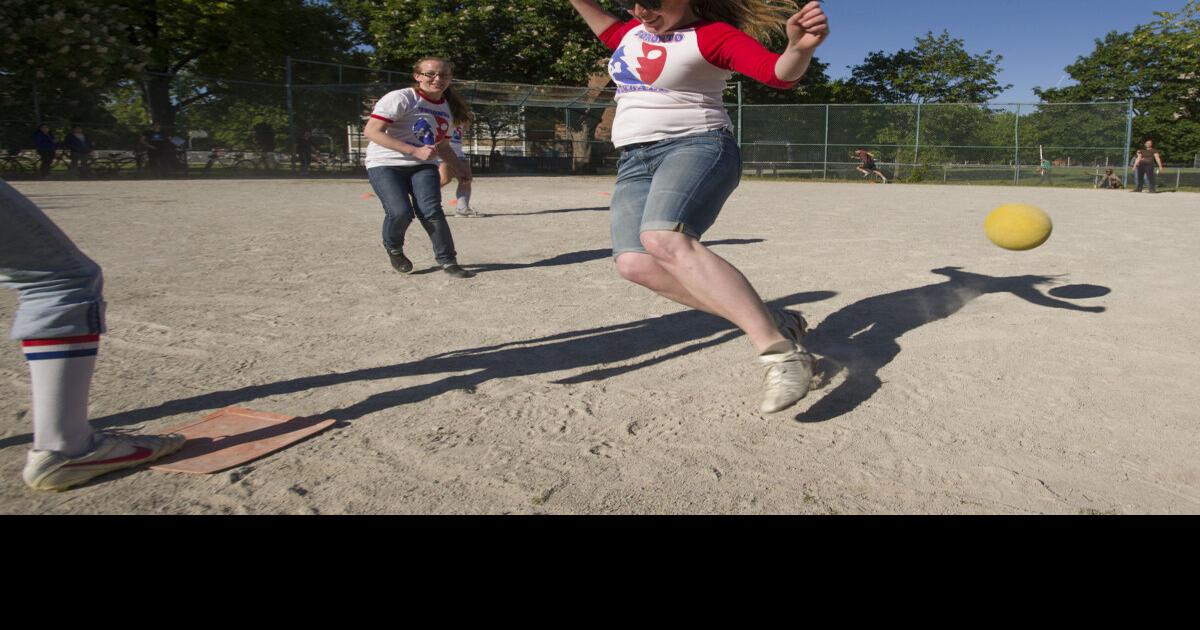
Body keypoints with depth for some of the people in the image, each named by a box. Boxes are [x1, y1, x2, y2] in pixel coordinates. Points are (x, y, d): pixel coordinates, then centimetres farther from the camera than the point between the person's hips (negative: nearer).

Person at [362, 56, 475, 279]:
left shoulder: (447, 108, 12)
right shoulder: (400, 98, -11)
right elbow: (371, 131, -19)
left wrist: (459, 168, 13)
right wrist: (415, 151, -25)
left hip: (423, 166, 5)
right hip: (385, 164, -4)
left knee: (431, 211, -18)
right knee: (400, 212, -22)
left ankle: (447, 260, -5)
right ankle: (393, 248, 10)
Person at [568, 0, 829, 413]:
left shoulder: (712, 34, -4)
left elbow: (779, 73, -18)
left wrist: (800, 48, -39)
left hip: (697, 147, -7)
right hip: (634, 162, 7)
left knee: (664, 239, -37)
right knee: (634, 263, -21)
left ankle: (783, 355, -39)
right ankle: (770, 323, -16)